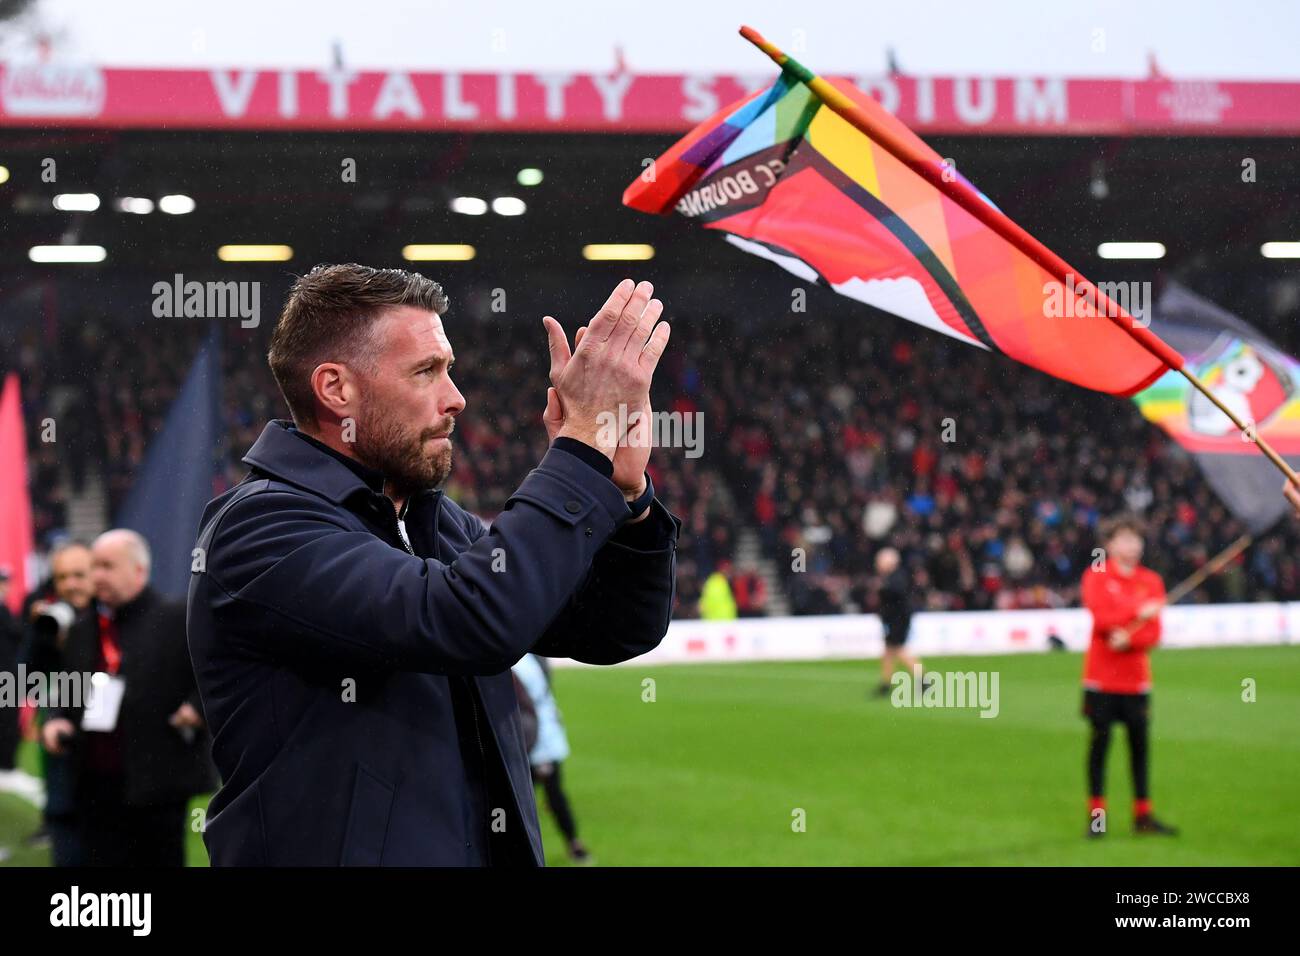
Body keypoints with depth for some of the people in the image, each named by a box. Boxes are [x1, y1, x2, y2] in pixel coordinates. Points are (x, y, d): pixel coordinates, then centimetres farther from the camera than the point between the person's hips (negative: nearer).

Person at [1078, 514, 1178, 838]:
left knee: (1141, 744, 2)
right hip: (1101, 679, -3)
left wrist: (1128, 638, -18)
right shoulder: (1096, 577, -1)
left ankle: (1143, 814, 7)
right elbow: (1100, 617, -16)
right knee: (1099, 743, -1)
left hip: (1136, 679, 3)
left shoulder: (1151, 581, 7)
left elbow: (1153, 634, 0)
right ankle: (1096, 814, 5)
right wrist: (1138, 613, -23)